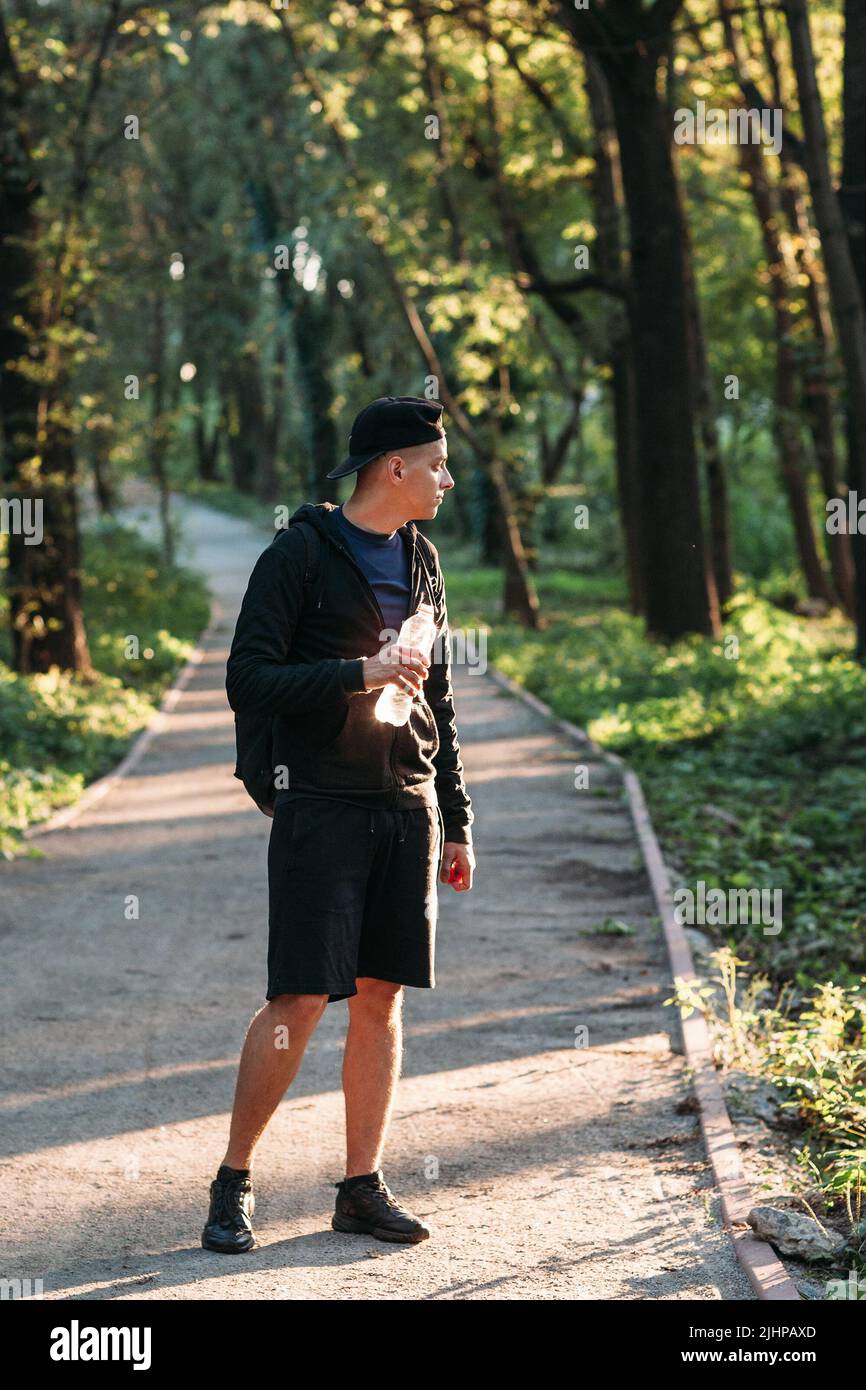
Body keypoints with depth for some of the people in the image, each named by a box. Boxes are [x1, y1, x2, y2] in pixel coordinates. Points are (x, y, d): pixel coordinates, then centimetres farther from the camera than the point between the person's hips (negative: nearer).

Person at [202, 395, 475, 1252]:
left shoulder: (420, 561, 15)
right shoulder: (301, 554, -6)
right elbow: (247, 681, -12)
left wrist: (456, 822, 17)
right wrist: (361, 672, -19)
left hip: (407, 808, 6)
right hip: (321, 805, -6)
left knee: (382, 997, 6)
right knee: (301, 1000, -7)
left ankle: (363, 1187, 14)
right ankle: (234, 1183, 7)